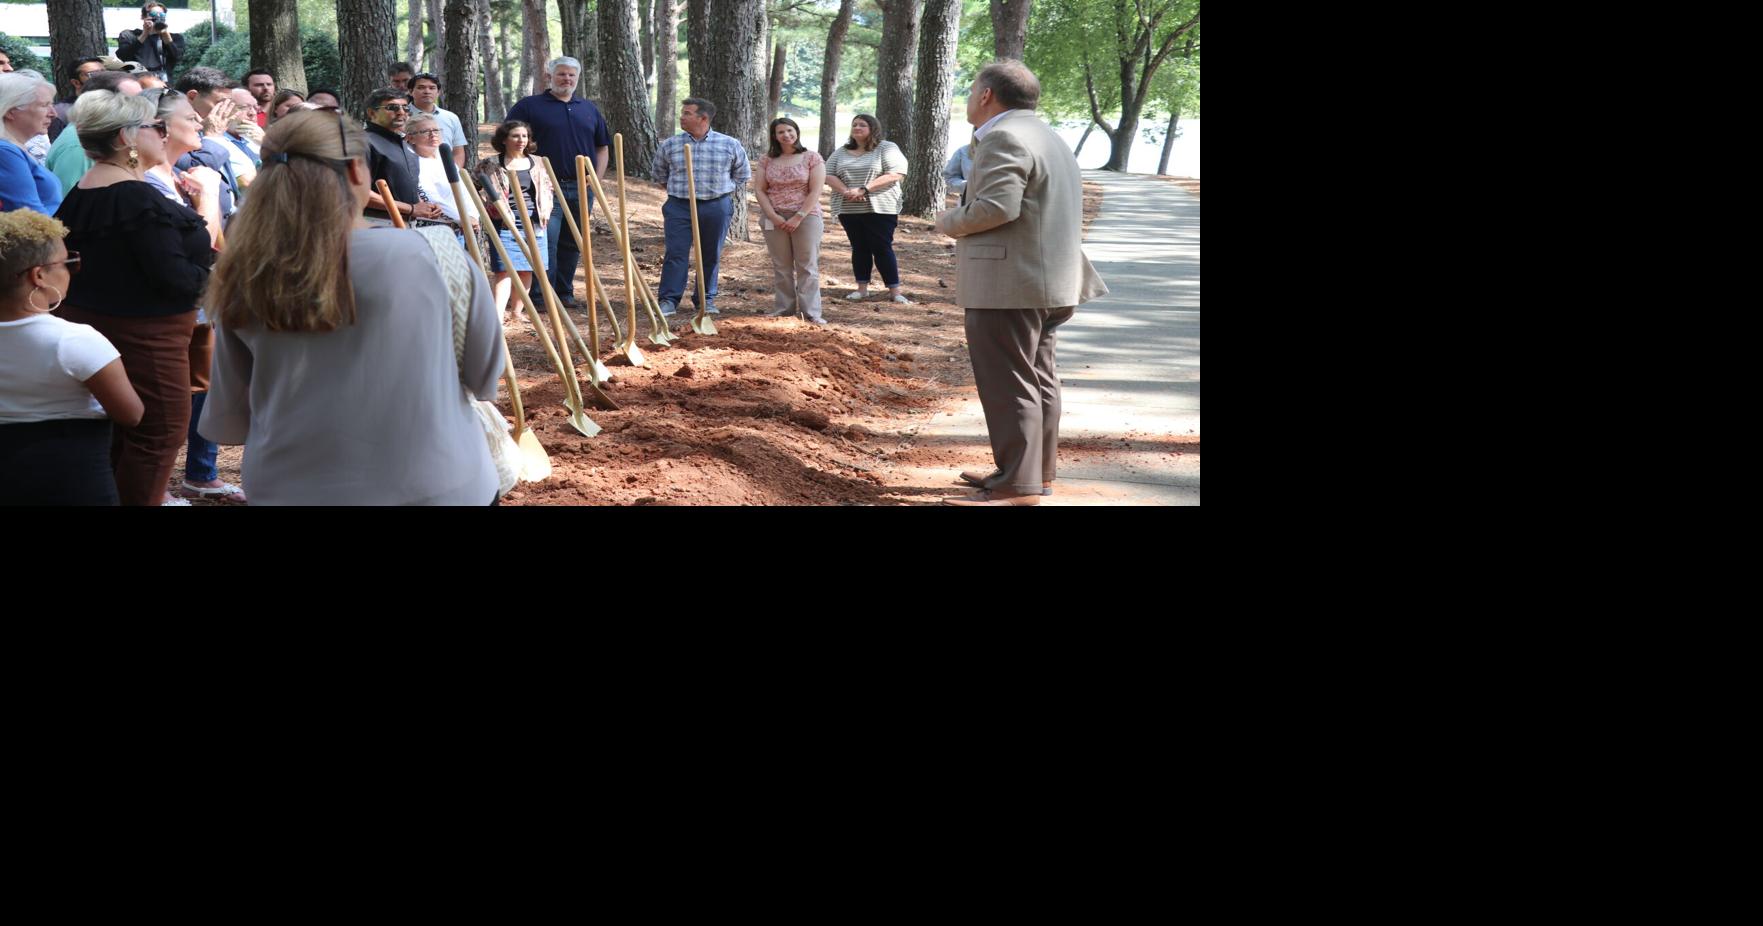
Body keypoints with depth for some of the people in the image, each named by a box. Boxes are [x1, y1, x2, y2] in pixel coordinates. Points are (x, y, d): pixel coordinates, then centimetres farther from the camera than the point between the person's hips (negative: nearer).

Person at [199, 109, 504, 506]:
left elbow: (225, 422, 3)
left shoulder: (246, 280, -6)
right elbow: (485, 379, -3)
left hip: (290, 490, 2)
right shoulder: (433, 257, -14)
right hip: (430, 485, -2)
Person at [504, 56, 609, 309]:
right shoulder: (529, 106, 2)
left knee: (572, 243, 10)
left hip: (581, 189, 5)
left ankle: (565, 292, 19)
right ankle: (541, 295, -7)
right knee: (546, 242, -10)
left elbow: (602, 147, 22)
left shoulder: (589, 109, 17)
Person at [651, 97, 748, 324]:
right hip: (679, 206, 0)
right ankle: (668, 300, -5)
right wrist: (675, 189, 13)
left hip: (716, 207, 0)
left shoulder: (730, 145, -1)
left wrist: (725, 190, 7)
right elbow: (658, 172, 20)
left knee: (711, 256, 8)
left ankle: (705, 300, 19)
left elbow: (743, 174, 14)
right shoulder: (670, 145, 2)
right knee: (676, 254, -7)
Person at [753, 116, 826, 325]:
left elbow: (815, 191, -6)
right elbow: (759, 190, 4)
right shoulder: (767, 160, 9)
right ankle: (785, 310, 11)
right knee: (781, 267, 6)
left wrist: (798, 217, -12)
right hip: (774, 218, 3)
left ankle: (811, 313, -5)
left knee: (807, 266, -4)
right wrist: (773, 216, -8)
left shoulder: (812, 158, 0)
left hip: (805, 216, -3)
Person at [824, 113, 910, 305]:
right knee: (859, 248, 8)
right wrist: (845, 191, -15)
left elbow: (896, 174, -13)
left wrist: (863, 189, -18)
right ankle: (862, 289, 15)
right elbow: (828, 175, 6)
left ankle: (895, 291, -3)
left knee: (882, 248, -6)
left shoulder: (886, 149, -1)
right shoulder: (841, 153, 14)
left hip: (879, 209, -5)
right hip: (849, 210, 5)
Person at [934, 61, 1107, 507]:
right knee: (1038, 377, 15)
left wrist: (949, 223, -9)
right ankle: (1038, 470, 24)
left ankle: (1018, 488, -7)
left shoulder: (1004, 137, -15)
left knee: (1008, 383, -8)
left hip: (1009, 284, -11)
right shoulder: (1045, 136, 18)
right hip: (1048, 281, 11)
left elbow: (997, 206, -25)